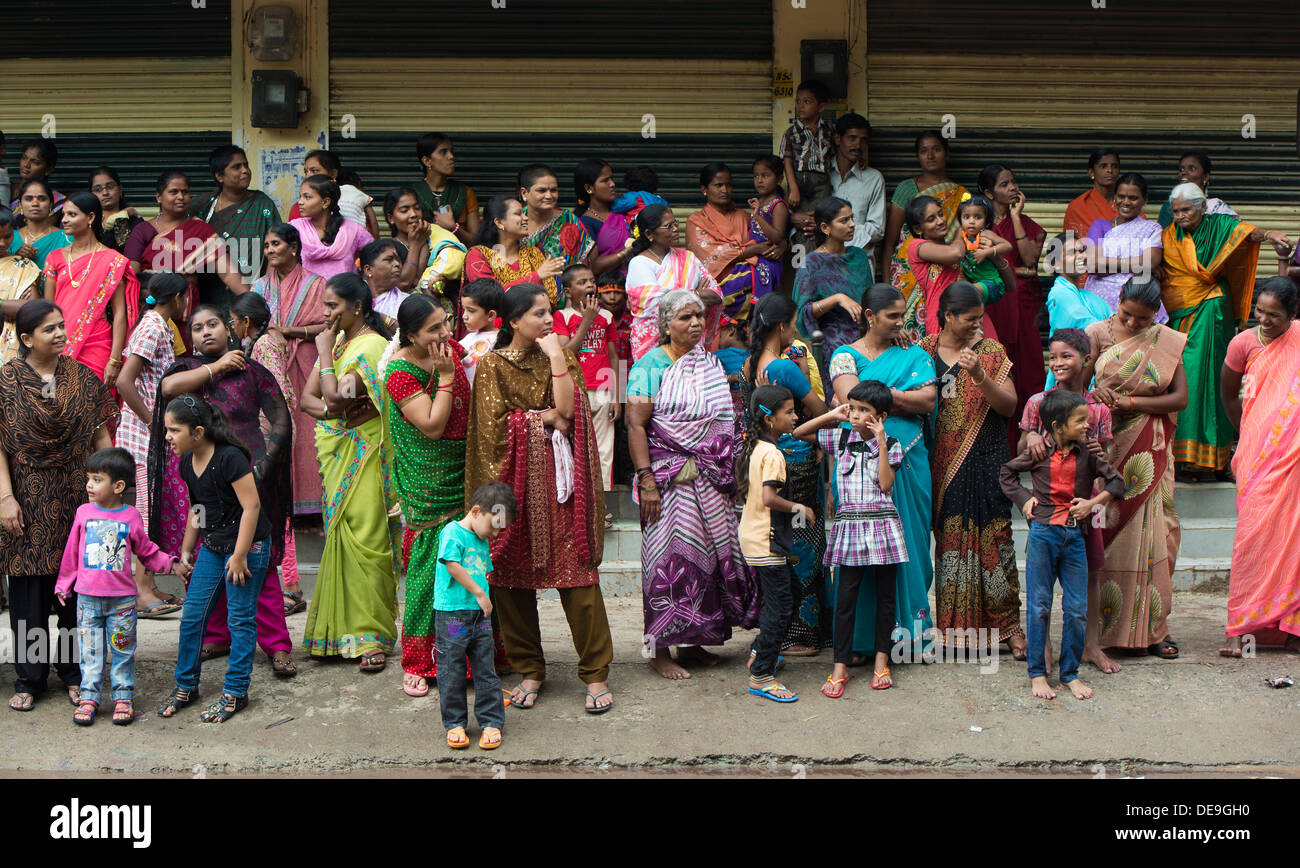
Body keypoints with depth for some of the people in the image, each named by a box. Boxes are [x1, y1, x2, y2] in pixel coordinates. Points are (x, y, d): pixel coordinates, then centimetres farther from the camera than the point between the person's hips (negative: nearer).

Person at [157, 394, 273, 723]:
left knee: (240, 619, 0)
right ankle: (186, 685, 23)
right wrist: (186, 548, 21)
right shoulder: (187, 463, 4)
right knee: (192, 615, 9)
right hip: (211, 547, 8)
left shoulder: (229, 458, -21)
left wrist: (240, 555, -20)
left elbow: (251, 506, -21)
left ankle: (235, 692, 11)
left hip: (248, 545, -8)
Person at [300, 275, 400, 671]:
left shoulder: (372, 345, -12)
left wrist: (325, 352, -10)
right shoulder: (338, 342, 15)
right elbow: (307, 398, 9)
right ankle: (340, 631, 16)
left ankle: (374, 638, -1)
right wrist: (330, 409, -12)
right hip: (337, 452, 8)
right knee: (341, 538, 9)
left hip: (363, 455, -8)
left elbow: (335, 398, -21)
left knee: (363, 541, -7)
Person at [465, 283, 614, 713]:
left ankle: (596, 673, 3)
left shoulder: (561, 358, 9)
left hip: (559, 476, 1)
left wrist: (557, 358, -10)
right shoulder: (492, 365, 3)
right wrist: (547, 418, -5)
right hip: (513, 478, -1)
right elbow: (495, 426, -6)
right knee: (513, 573, 2)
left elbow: (567, 410, -7)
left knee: (577, 570, -4)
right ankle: (529, 670, 17)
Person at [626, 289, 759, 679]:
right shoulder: (651, 366, -6)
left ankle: (692, 641, 20)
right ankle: (660, 650, 4)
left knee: (712, 555, 8)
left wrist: (731, 475, 17)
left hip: (711, 483, 7)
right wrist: (646, 480, -21)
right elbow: (636, 425, -13)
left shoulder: (710, 363, 15)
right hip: (671, 480, -7)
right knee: (669, 558, -5)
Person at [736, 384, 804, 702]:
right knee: (780, 606, -5)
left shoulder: (753, 447, 9)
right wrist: (797, 508, -15)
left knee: (788, 590, 23)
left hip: (751, 536, 10)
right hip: (766, 542, -10)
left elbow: (741, 482, 24)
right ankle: (761, 676, -1)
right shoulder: (773, 454, -19)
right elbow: (769, 497, -28)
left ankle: (759, 652, 30)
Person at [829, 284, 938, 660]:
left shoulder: (914, 355, 13)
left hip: (908, 462, 3)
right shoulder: (845, 356, 4)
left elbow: (929, 400, -3)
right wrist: (905, 399, -9)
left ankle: (911, 630, 13)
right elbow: (852, 399, -13)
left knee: (908, 542, 5)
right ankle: (862, 639, 4)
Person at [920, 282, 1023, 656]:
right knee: (949, 538, 2)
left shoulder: (990, 351, 3)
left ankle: (1007, 624, 1)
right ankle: (955, 626, 9)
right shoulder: (925, 351, 6)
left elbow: (1009, 405, -5)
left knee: (993, 537, -5)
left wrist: (979, 375, -17)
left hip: (986, 460, -1)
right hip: (943, 463, 1)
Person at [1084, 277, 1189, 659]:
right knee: (1104, 530, -3)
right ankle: (1102, 626, 5)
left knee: (1149, 532, -1)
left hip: (1149, 452, 1)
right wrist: (1095, 393, -25)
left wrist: (1130, 402, -13)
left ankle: (1151, 627, 8)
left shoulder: (1167, 341, 4)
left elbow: (1180, 398, -2)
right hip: (1106, 445, -1)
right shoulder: (1098, 333, 1)